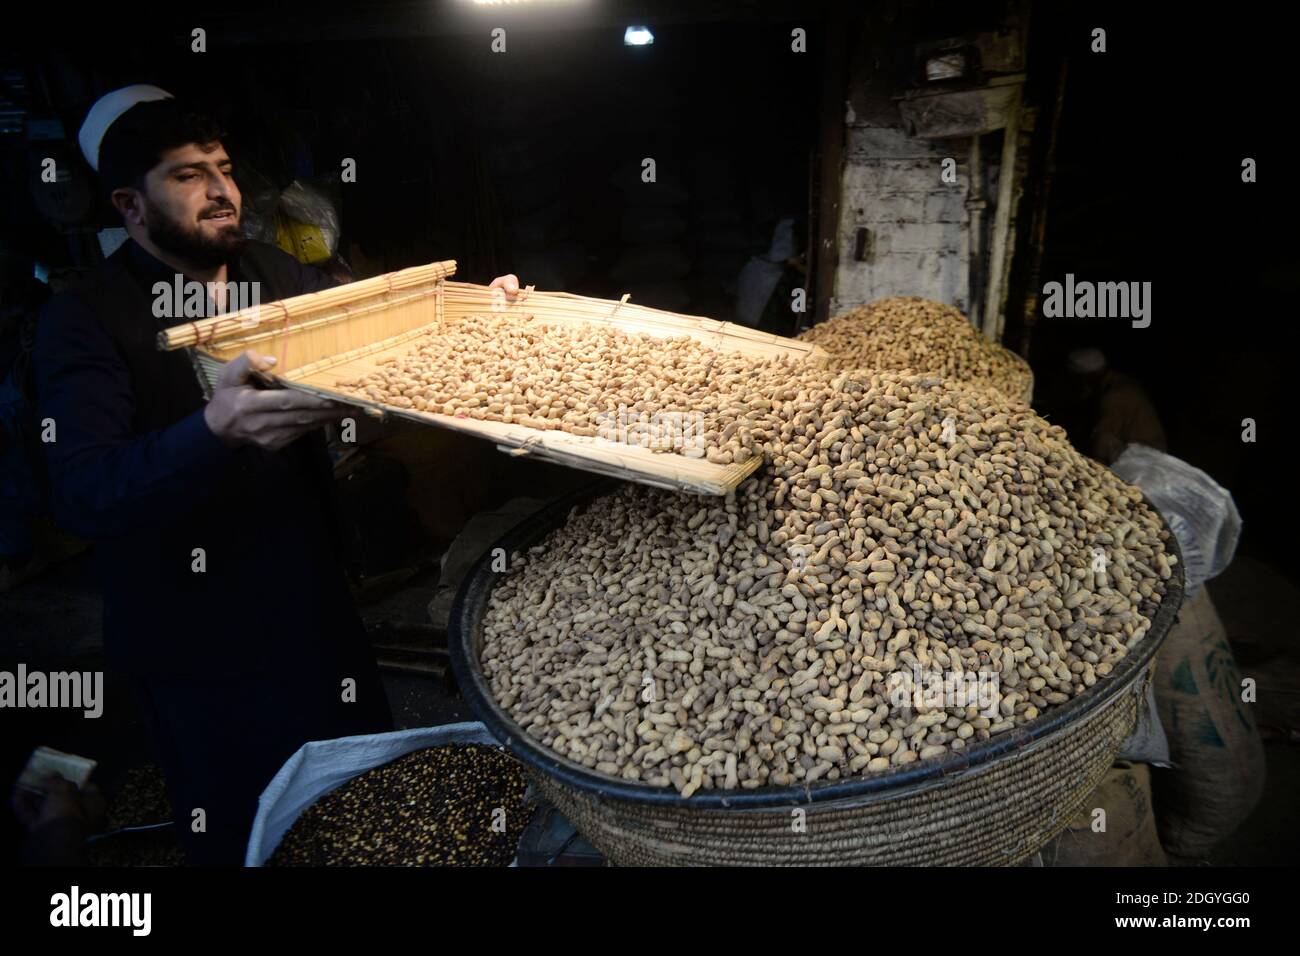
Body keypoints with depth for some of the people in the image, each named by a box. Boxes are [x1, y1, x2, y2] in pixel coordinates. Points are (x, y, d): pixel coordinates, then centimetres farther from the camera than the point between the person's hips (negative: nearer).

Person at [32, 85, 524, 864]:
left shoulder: (282, 276, 4)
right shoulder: (84, 322, -13)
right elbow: (83, 494, -27)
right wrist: (217, 432, -45)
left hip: (319, 609, 5)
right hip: (198, 646, -5)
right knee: (243, 835, 11)